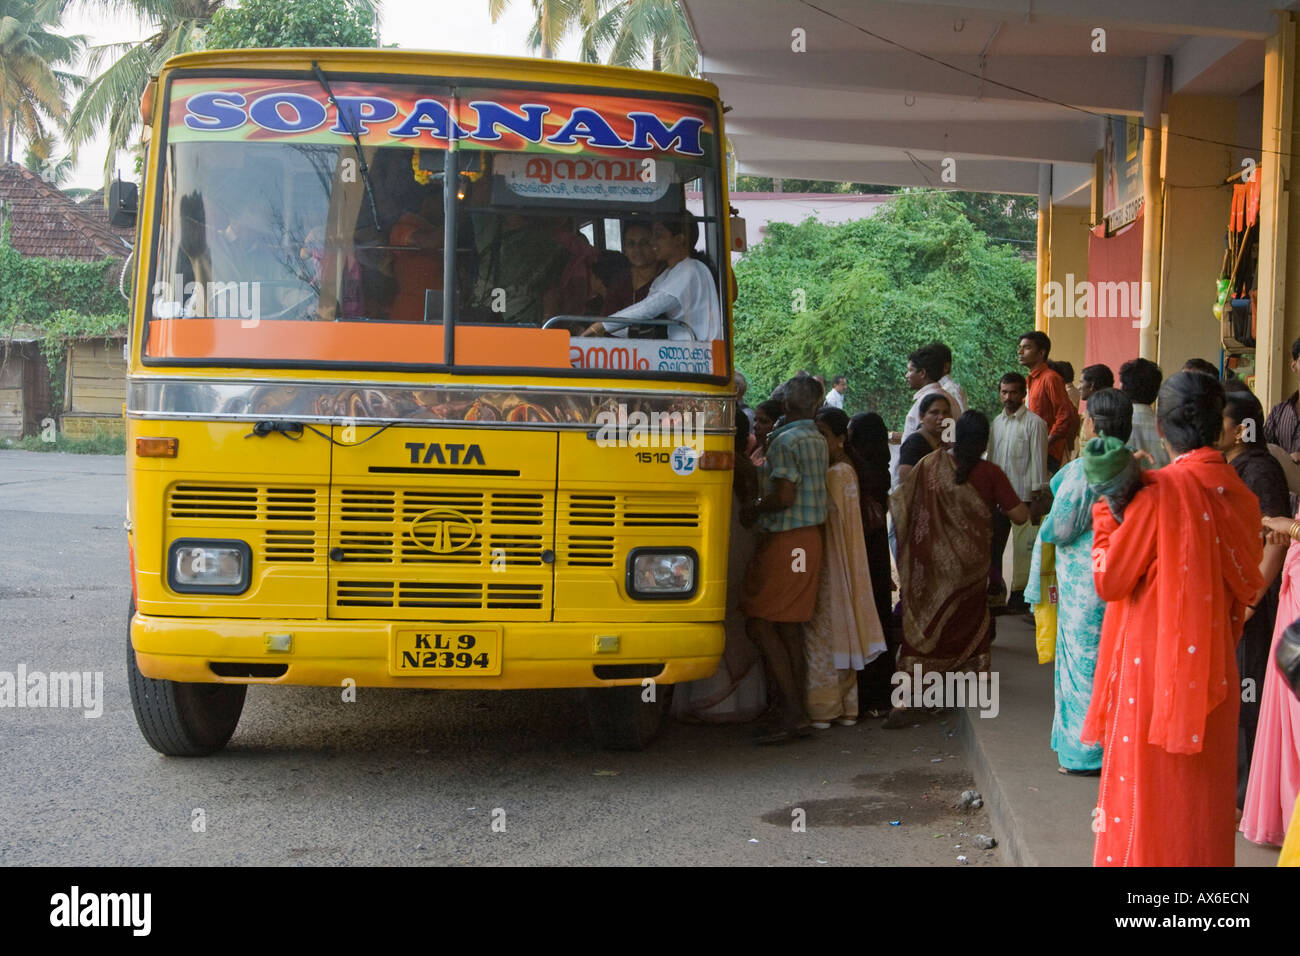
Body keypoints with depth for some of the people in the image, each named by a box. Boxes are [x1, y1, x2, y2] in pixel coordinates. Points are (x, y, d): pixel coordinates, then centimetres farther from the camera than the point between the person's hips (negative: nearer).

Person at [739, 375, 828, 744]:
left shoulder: (785, 441, -14)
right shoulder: (817, 440, 14)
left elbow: (784, 496, -21)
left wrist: (753, 510, -5)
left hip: (784, 541, -9)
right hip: (809, 538, 9)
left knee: (760, 622, -6)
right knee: (788, 627, 12)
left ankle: (791, 711, -11)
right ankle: (797, 713, 13)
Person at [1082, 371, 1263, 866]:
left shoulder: (1160, 492, -17)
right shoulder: (1239, 493, -1)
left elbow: (1109, 580, -12)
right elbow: (1246, 587, 9)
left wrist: (1106, 505, -6)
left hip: (1154, 663, -5)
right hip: (1215, 669, 5)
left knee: (1148, 789, 6)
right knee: (1206, 785, 16)